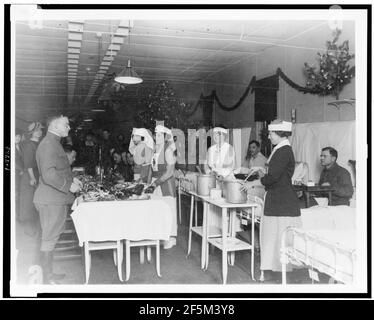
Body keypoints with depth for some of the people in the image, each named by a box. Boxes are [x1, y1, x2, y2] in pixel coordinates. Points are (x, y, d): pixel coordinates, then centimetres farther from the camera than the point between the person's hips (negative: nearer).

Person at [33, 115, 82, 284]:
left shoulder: (54, 143, 17)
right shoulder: (48, 145, -17)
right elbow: (49, 174, -28)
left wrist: (71, 178, 16)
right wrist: (69, 186, -19)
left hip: (56, 199, 11)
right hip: (51, 199, -11)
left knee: (51, 237, 17)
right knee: (49, 237, -2)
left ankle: (49, 272, 29)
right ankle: (47, 278, 9)